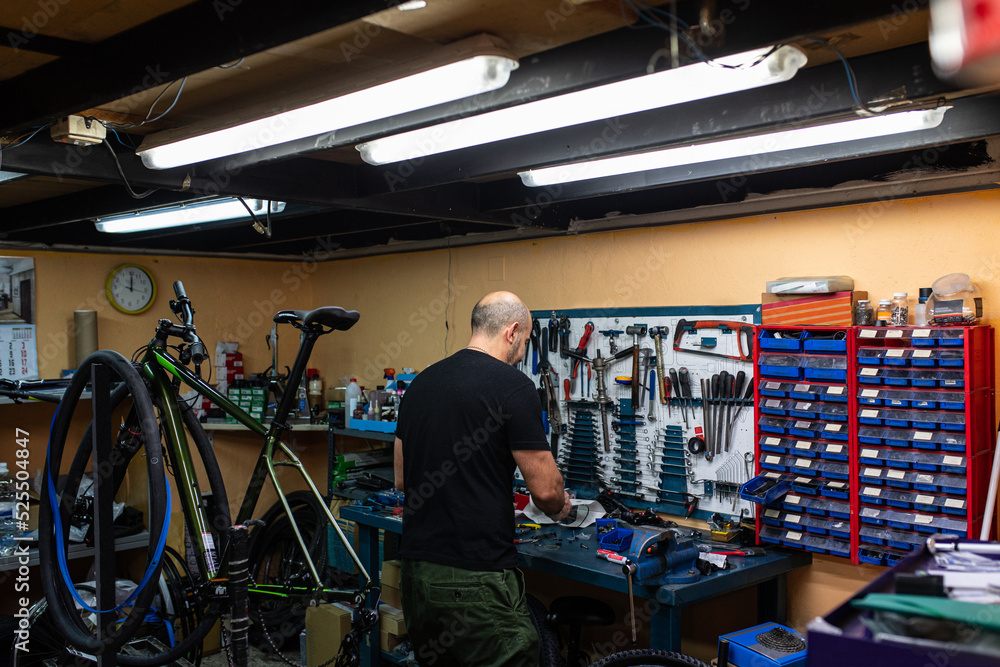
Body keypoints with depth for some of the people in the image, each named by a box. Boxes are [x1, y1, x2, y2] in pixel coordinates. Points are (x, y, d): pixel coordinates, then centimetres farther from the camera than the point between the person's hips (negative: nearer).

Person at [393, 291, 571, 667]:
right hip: (477, 580, -7)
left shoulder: (420, 383, 10)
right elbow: (545, 489, -11)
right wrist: (558, 507, 11)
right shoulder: (512, 385, -11)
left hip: (416, 573, 8)